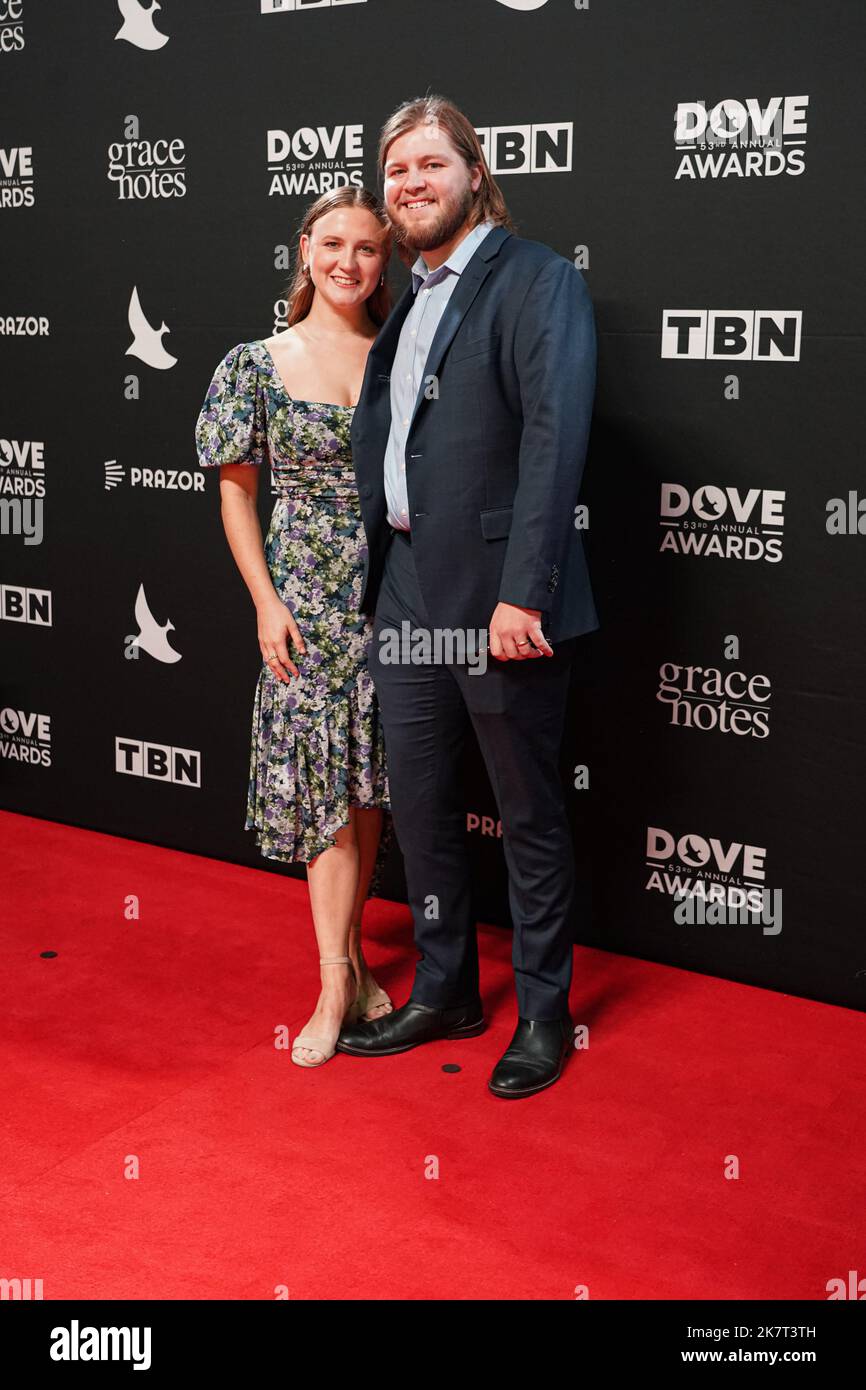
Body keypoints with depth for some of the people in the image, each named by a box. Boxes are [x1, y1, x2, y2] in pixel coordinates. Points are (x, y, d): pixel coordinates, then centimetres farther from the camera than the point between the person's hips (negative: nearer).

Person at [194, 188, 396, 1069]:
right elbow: (236, 490, 2)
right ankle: (338, 981, 9)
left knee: (373, 787, 9)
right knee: (326, 790, 0)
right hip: (308, 598, -2)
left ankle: (346, 947, 27)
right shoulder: (260, 364, -1)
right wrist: (266, 603, -5)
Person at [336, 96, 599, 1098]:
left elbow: (554, 440, -18)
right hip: (406, 592, 8)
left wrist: (522, 592, -24)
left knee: (529, 812, 6)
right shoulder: (407, 300, 16)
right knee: (418, 801, 15)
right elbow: (379, 443, 16)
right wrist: (376, 578, 9)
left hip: (497, 596, -7)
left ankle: (544, 1010, 24)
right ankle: (444, 990, 33)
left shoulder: (537, 281, -8)